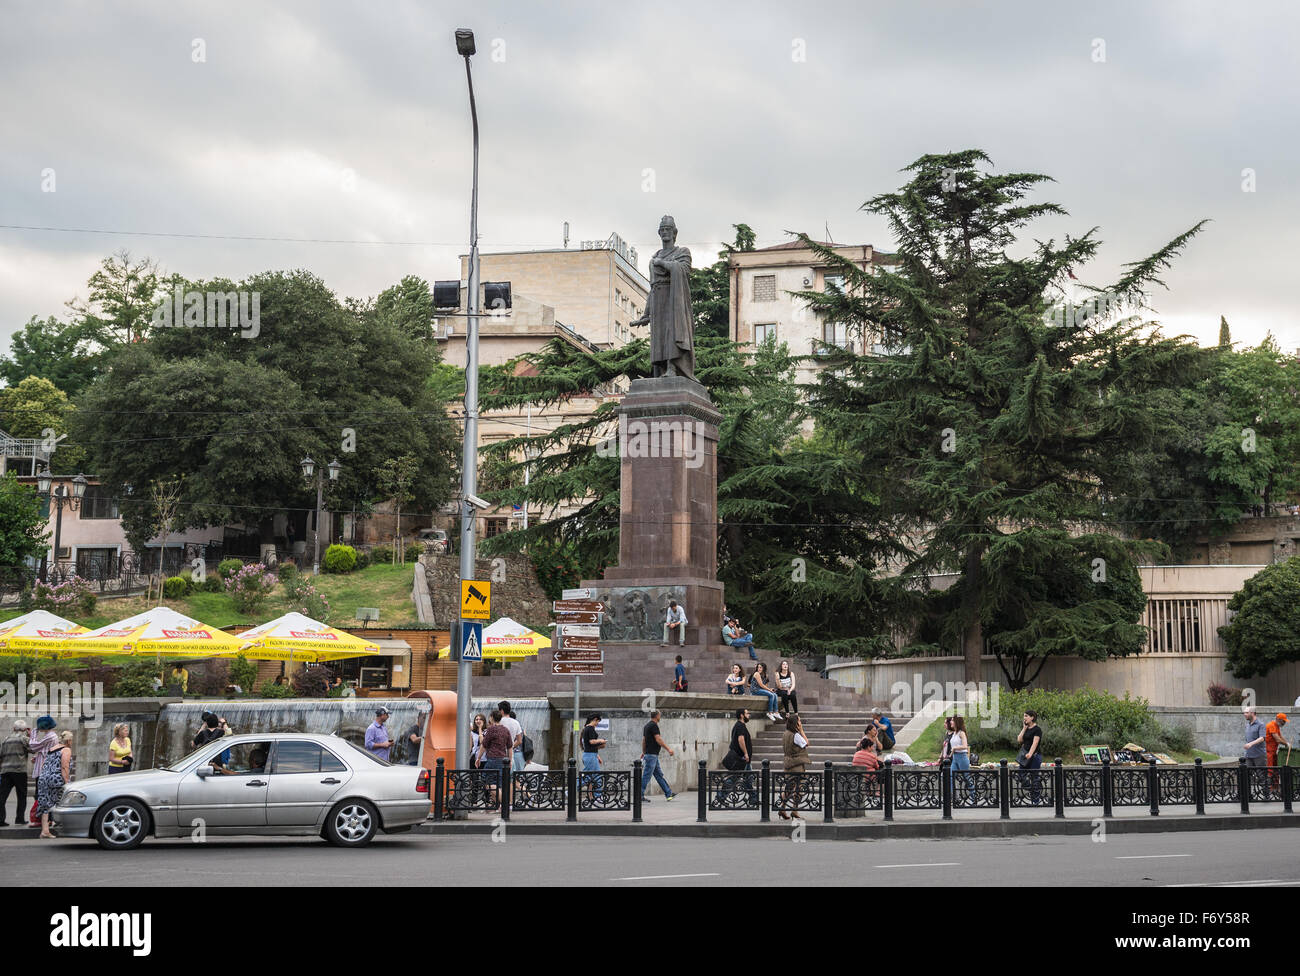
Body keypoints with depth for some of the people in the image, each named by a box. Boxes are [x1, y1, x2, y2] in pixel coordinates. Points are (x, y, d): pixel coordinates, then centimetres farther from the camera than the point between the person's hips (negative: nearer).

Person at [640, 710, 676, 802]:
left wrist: (643, 752, 26)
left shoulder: (647, 725, 14)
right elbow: (658, 740, -20)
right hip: (652, 755, -10)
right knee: (646, 776, -6)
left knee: (659, 775, 12)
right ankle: (640, 796, -3)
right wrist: (668, 749, -18)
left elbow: (643, 740, 19)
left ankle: (668, 794, 16)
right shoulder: (654, 725, -15)